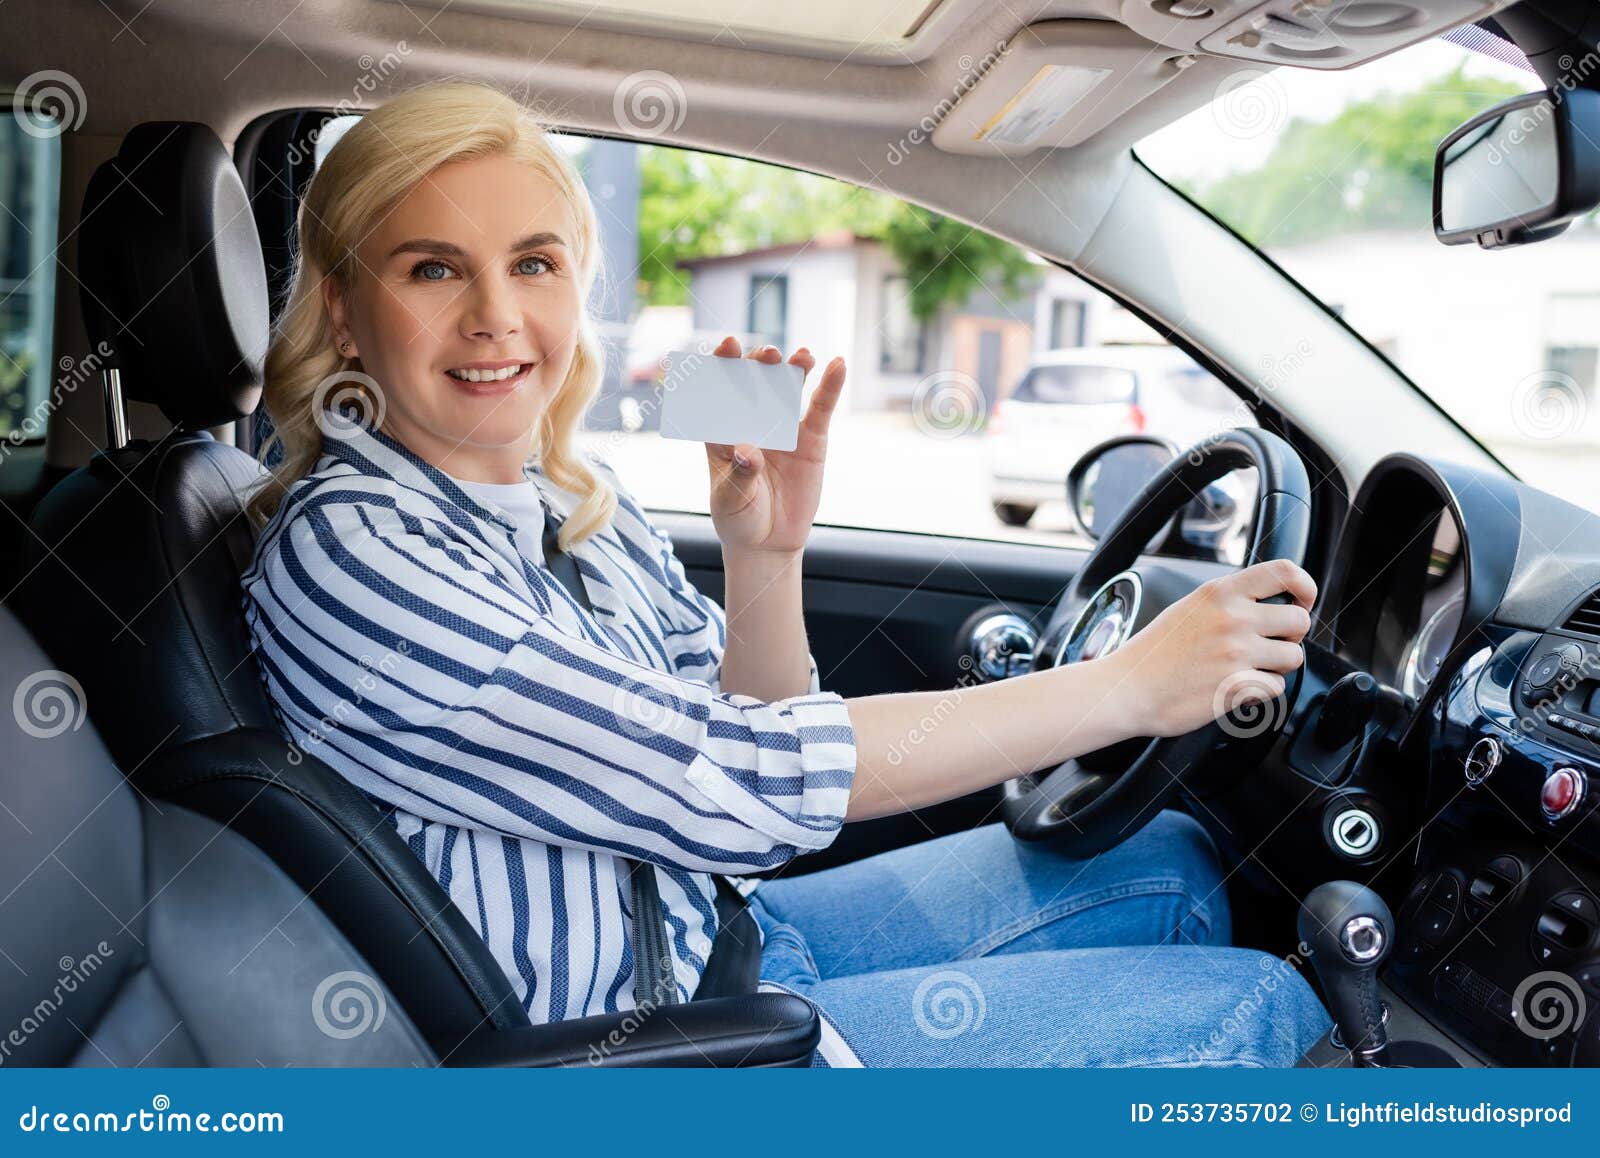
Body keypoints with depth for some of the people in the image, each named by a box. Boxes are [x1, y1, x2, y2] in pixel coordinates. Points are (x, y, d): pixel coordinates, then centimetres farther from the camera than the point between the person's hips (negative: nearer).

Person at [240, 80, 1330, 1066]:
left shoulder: (582, 499, 0)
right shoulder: (348, 551, -24)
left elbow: (751, 733, 5)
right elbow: (723, 784, -28)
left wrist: (767, 558, -15)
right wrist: (1131, 683, -23)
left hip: (725, 932, 7)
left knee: (1169, 862, 14)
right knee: (1256, 1006, -3)